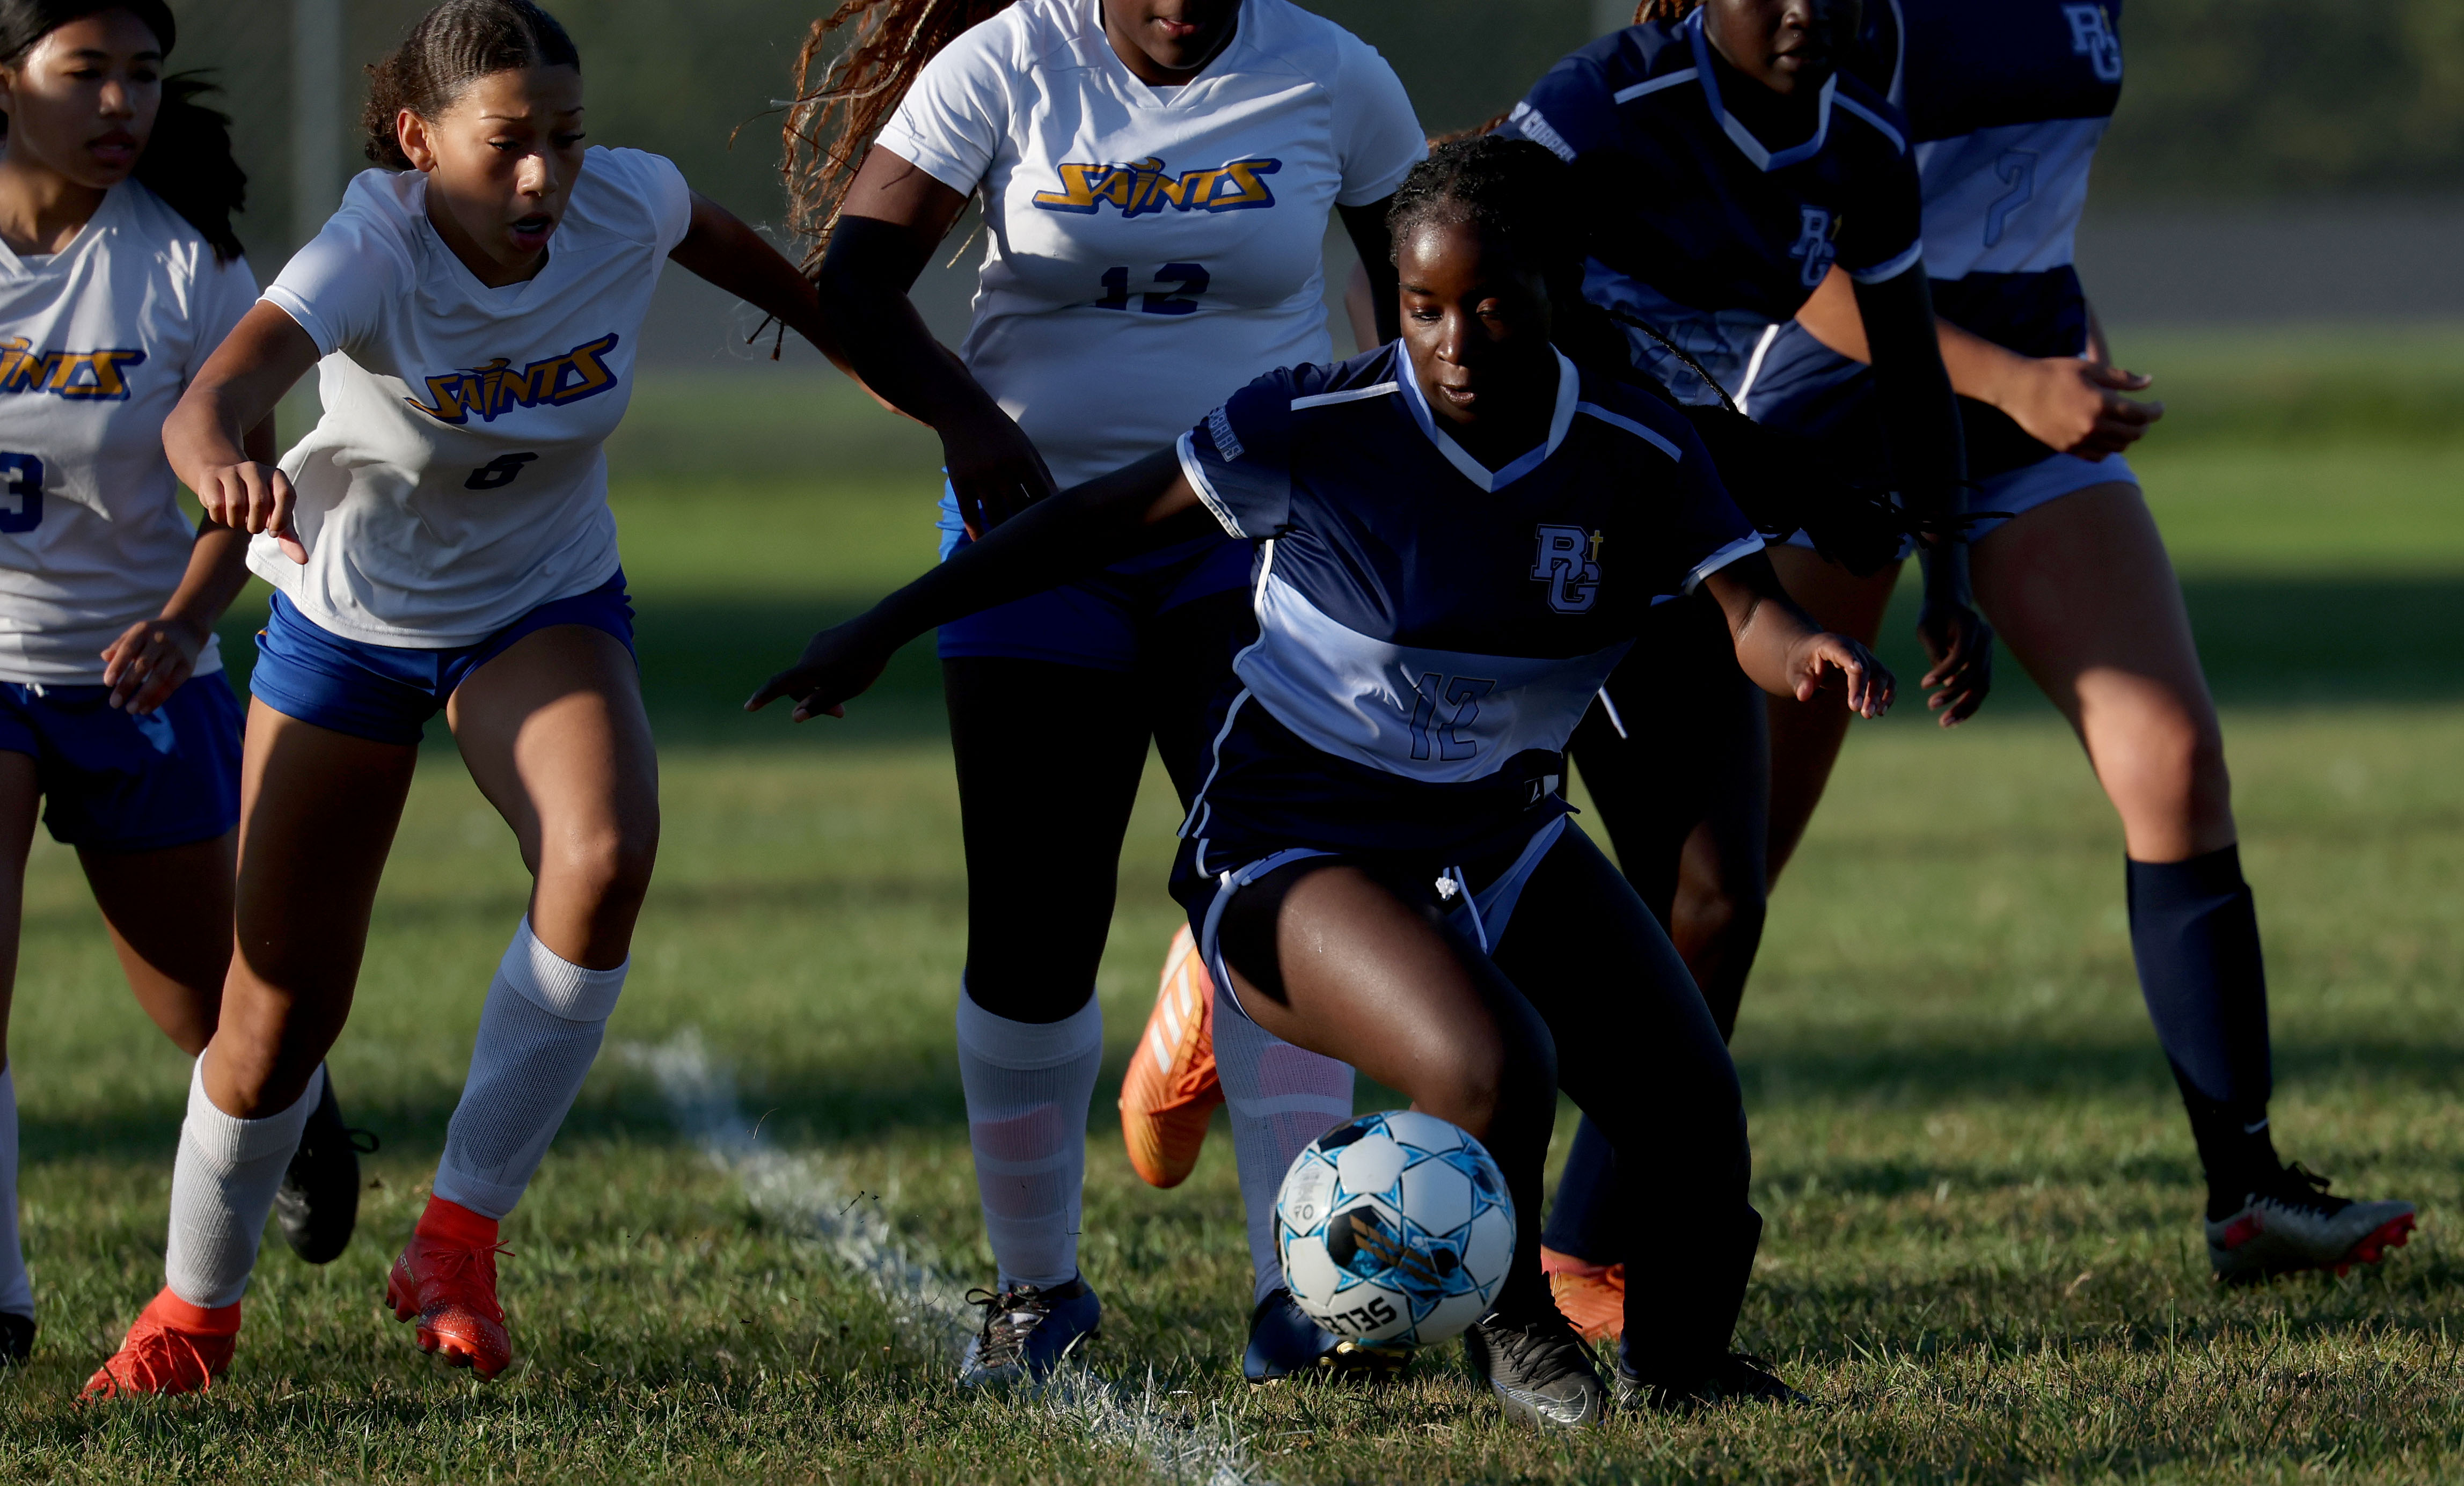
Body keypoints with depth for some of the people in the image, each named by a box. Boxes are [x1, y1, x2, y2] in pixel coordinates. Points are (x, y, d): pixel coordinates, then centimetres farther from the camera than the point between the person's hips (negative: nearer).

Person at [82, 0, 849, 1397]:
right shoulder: (371, 251, -32)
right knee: (281, 1016, 2)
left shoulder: (626, 206, -20)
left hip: (548, 613, 2)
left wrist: (850, 335, 21)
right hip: (350, 625, -2)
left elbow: (718, 237, 7)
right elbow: (208, 404, -49)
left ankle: (462, 1234, -16)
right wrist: (226, 466, -73)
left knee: (604, 861, -30)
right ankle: (197, 1304, 32)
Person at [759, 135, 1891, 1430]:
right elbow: (1098, 522, -9)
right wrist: (884, 631, -9)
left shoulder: (1634, 458, -7)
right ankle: (1511, 1327, 0)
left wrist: (1802, 648, -44)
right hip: (1293, 848, -4)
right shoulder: (1319, 428, -17)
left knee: (1700, 1117, -12)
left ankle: (1678, 1363, 20)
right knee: (1494, 1067, -32)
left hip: (1501, 838, 5)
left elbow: (1747, 605, -19)